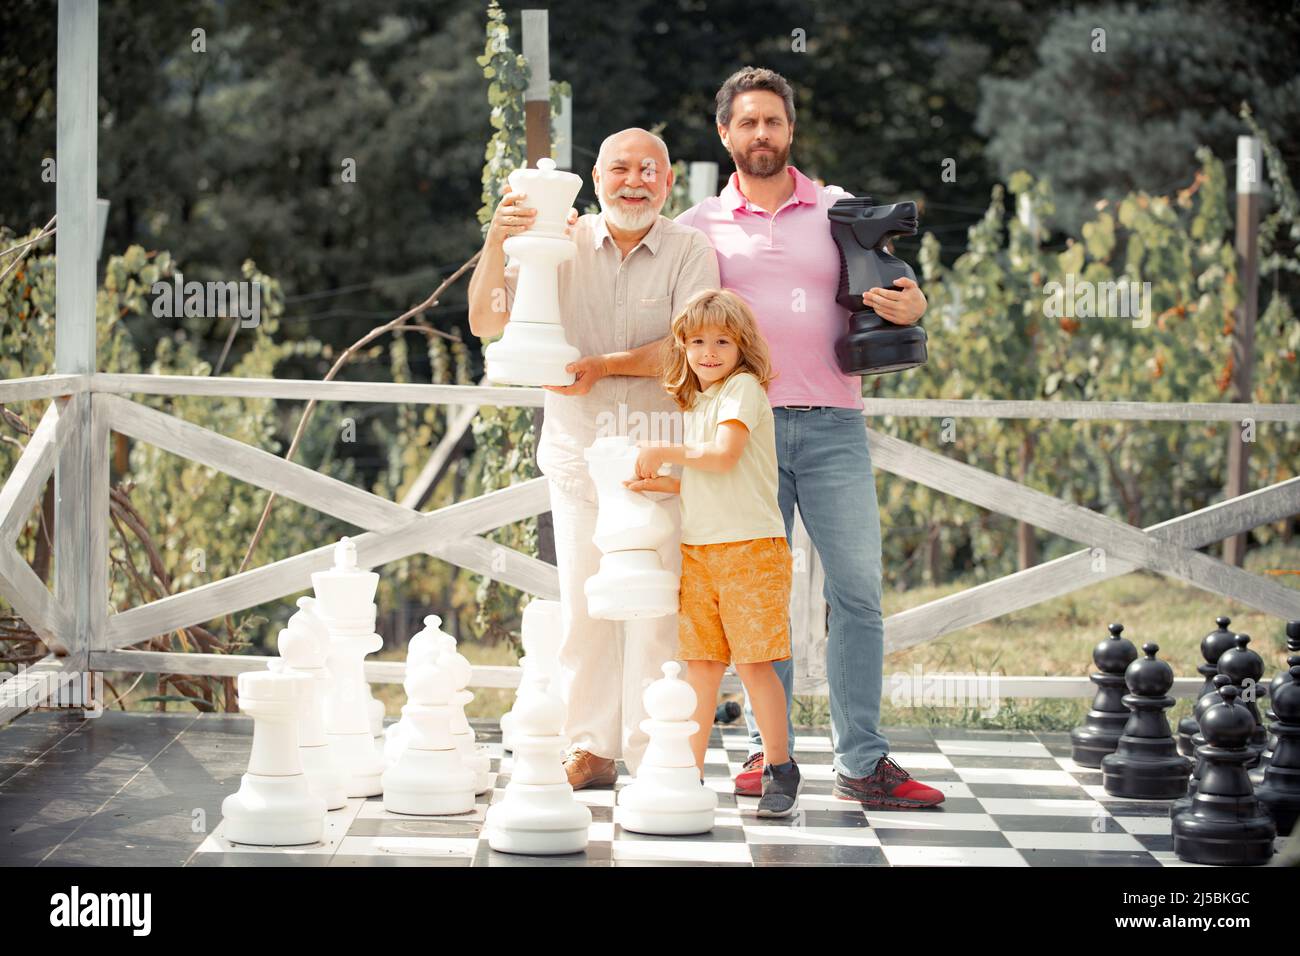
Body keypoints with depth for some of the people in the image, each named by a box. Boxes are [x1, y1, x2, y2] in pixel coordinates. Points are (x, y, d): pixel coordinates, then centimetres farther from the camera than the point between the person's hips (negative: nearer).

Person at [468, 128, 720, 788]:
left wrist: (602, 366, -22)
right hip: (577, 448, 2)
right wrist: (496, 244, -18)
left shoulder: (690, 252, -2)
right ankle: (590, 749, 11)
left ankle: (653, 752, 1)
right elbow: (486, 322, -3)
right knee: (583, 602, 4)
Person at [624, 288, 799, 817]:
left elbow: (724, 455, -18)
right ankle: (690, 772, 9)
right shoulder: (695, 402, 19)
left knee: (754, 663, -7)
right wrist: (655, 482, 4)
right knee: (699, 665, 5)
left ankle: (780, 770, 4)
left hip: (750, 547, -7)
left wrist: (666, 452, -10)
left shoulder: (743, 387, -5)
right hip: (697, 550, 7)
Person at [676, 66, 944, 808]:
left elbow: (888, 291, 16)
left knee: (858, 590, -4)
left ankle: (863, 762, -1)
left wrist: (911, 307, -6)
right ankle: (767, 749, 9)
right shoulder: (700, 227, 12)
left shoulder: (838, 210, 13)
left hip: (832, 423, 0)